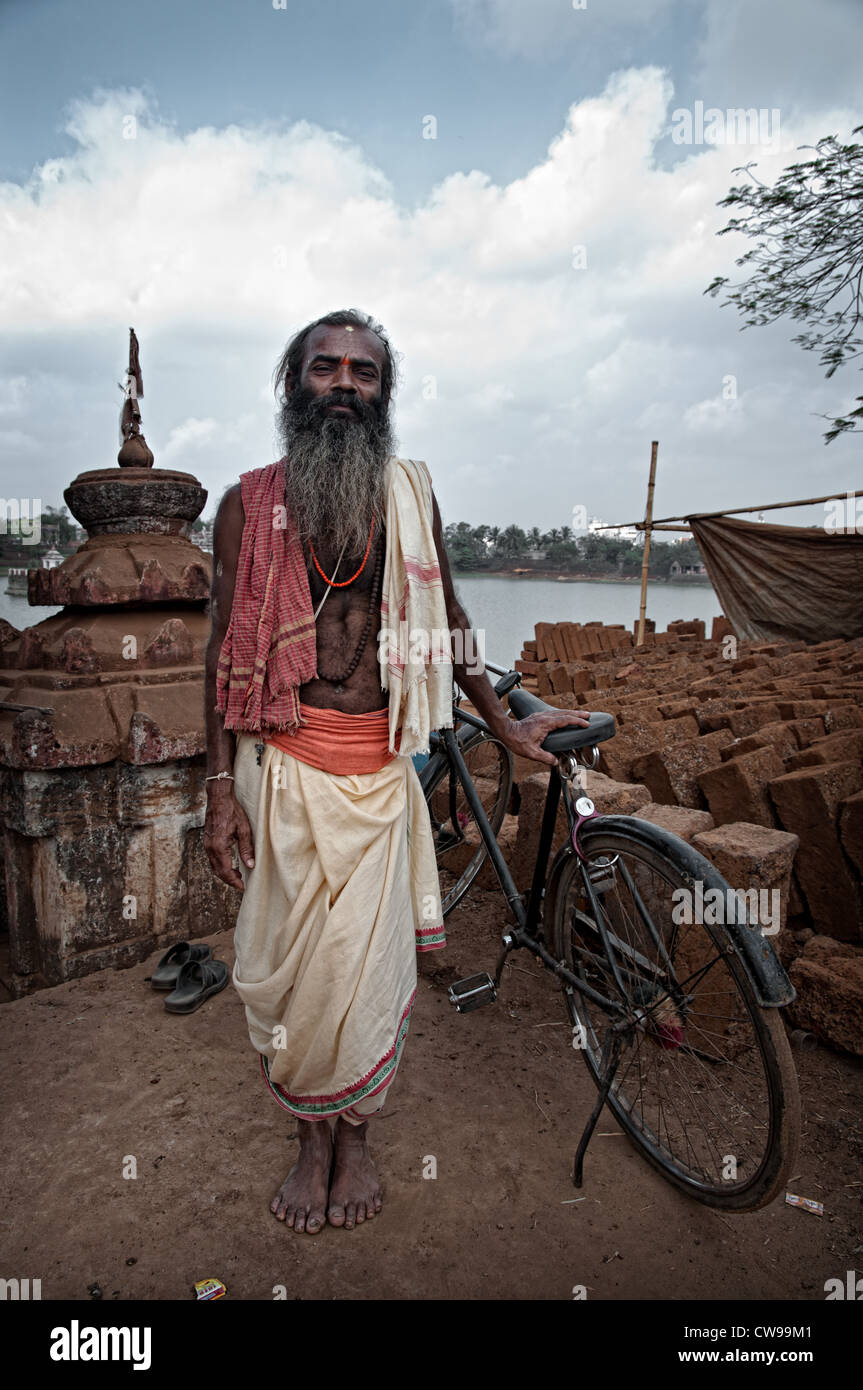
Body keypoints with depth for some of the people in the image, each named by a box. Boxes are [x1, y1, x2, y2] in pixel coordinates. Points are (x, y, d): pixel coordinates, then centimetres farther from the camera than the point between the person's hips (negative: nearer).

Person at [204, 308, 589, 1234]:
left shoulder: (409, 493, 8)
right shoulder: (250, 501, 3)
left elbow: (446, 620, 16)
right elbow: (225, 648, 3)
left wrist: (502, 724, 19)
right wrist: (220, 787, -2)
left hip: (377, 762, 1)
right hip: (283, 758, 0)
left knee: (367, 959, 4)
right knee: (292, 958, 7)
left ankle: (356, 1136, 30)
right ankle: (311, 1141, 31)